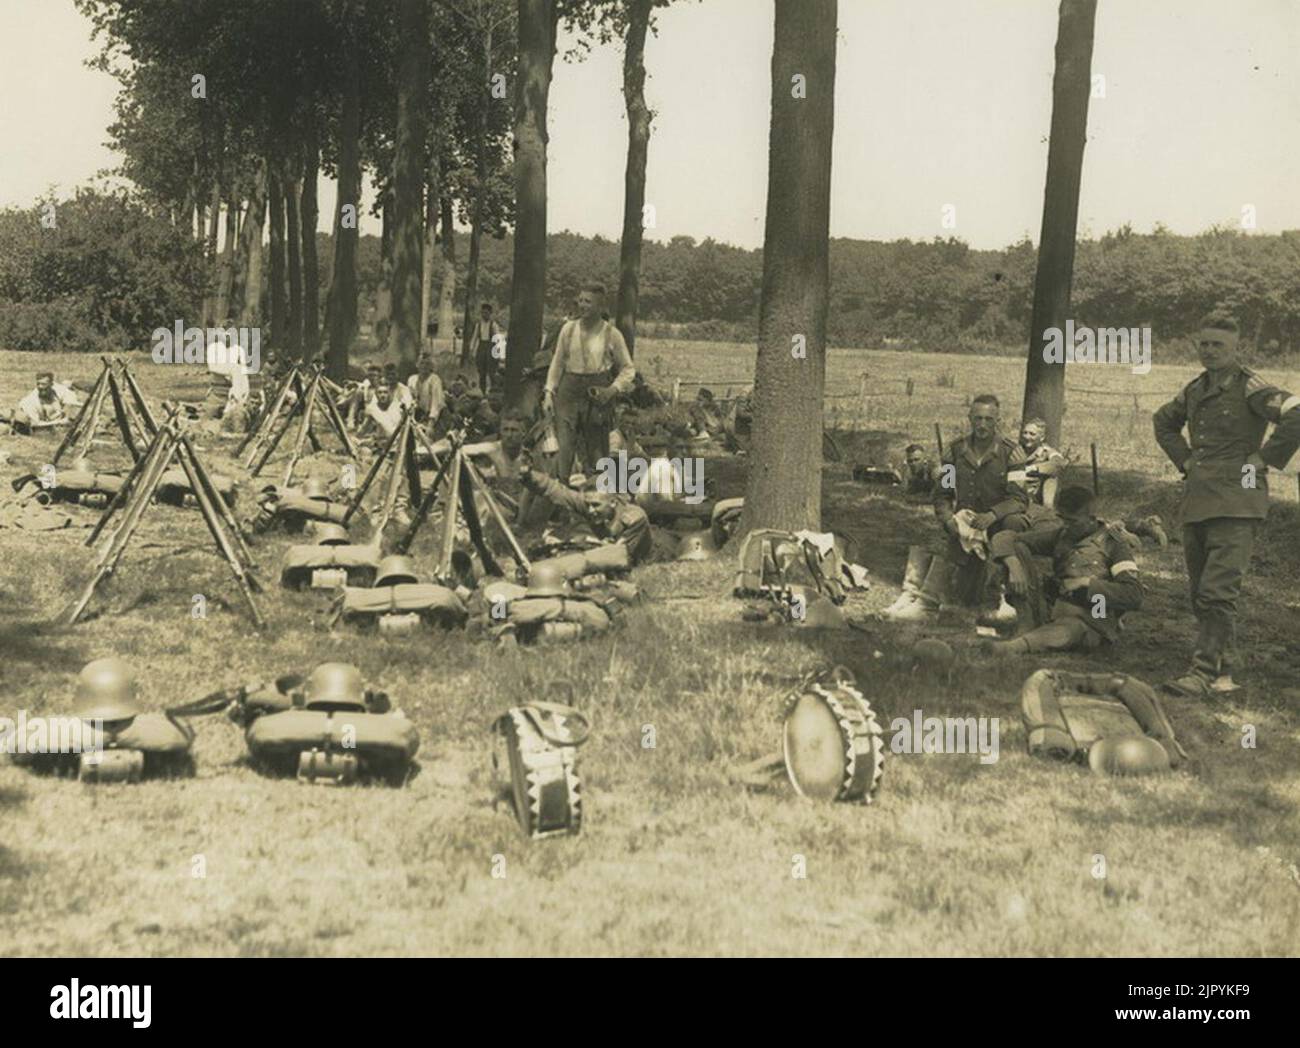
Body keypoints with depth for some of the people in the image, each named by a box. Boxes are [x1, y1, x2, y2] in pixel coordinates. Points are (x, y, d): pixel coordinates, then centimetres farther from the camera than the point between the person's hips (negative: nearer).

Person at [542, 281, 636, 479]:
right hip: (569, 391, 1)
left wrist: (613, 390, -7)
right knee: (564, 447, -7)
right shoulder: (568, 329, 5)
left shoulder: (611, 334, 0)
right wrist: (549, 393, 6)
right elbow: (557, 363, 12)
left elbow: (628, 369, 7)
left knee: (597, 449, 5)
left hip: (597, 395, -1)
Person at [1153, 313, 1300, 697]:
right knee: (1201, 594, 10)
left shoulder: (1250, 387, -8)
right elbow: (1163, 421, 33)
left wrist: (1265, 459, -14)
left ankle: (1204, 673, -14)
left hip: (1236, 503, -8)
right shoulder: (1195, 389, 15)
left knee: (1217, 592, -14)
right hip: (1196, 502, 8)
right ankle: (1224, 672, 18)